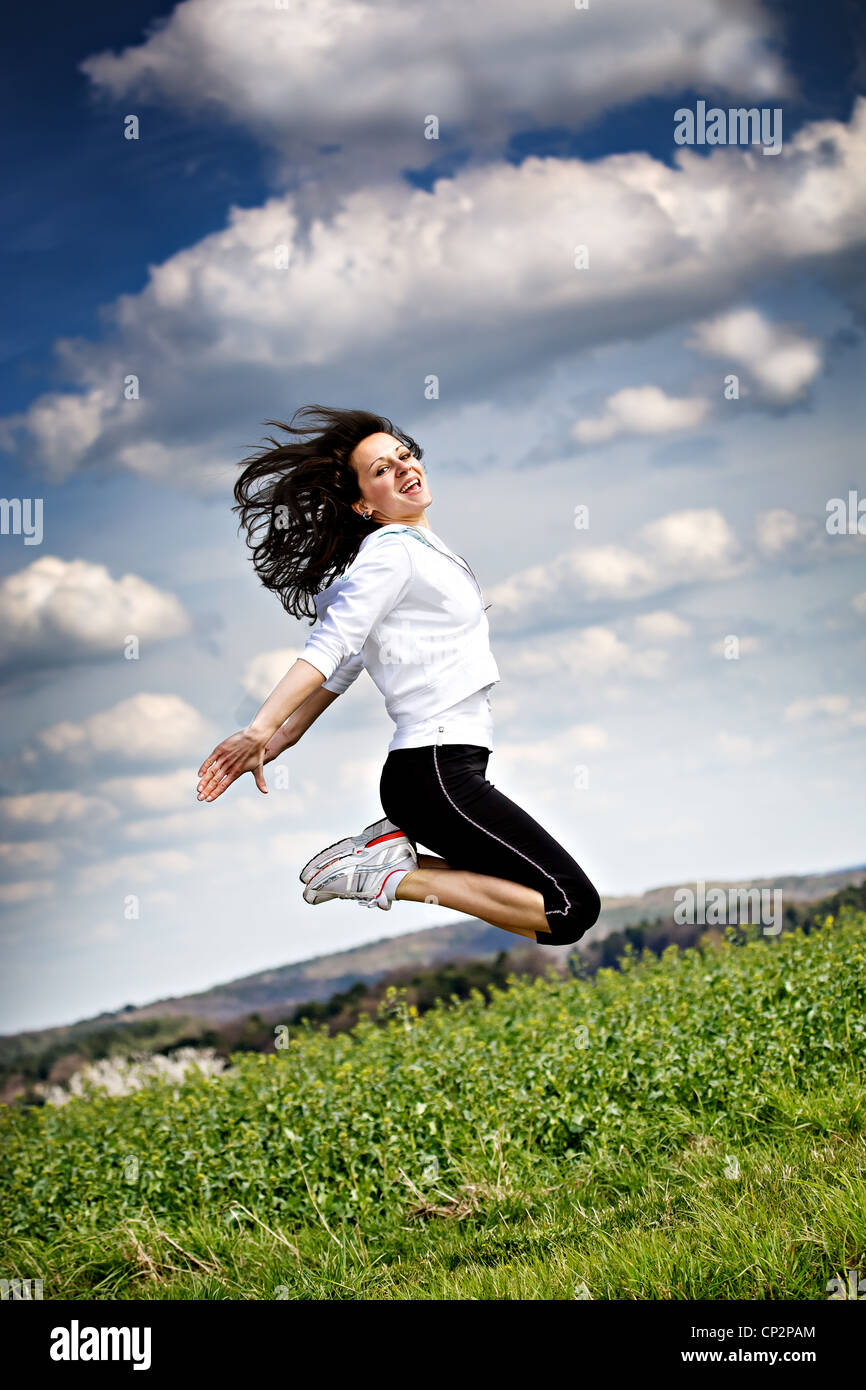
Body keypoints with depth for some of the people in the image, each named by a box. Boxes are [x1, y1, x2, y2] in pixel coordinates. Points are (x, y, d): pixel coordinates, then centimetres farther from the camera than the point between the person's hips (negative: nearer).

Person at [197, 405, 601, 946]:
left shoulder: (421, 548, 20)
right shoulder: (392, 550, -8)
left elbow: (343, 664, 19)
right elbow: (330, 649, -18)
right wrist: (261, 730, -29)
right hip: (437, 773, -9)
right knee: (574, 909, -14)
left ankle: (390, 845, 9)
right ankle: (388, 877, -11)